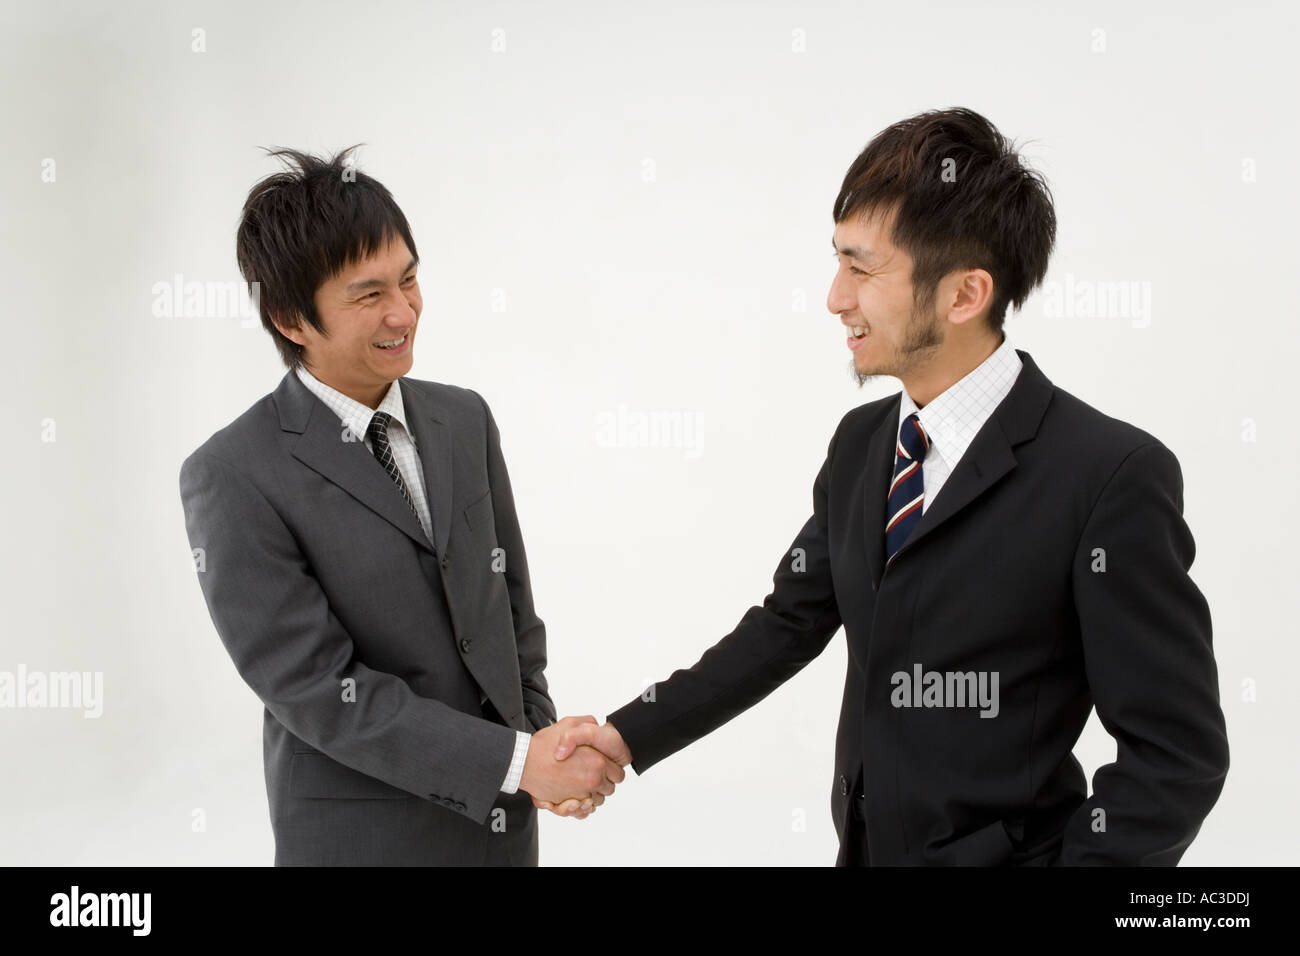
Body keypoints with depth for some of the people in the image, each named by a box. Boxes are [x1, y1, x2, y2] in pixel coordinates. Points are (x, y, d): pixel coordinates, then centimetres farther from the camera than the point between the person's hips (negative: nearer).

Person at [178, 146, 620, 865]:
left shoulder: (466, 420, 2)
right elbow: (316, 686, -19)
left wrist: (543, 737, -3)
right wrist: (518, 761, -20)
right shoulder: (233, 479, -16)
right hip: (362, 835, -5)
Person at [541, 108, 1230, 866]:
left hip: (1008, 848, -6)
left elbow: (1176, 753, -17)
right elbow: (790, 624, 10)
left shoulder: (1111, 475, -20)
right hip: (863, 843, 6)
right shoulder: (860, 445, 2)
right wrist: (631, 737, 3)